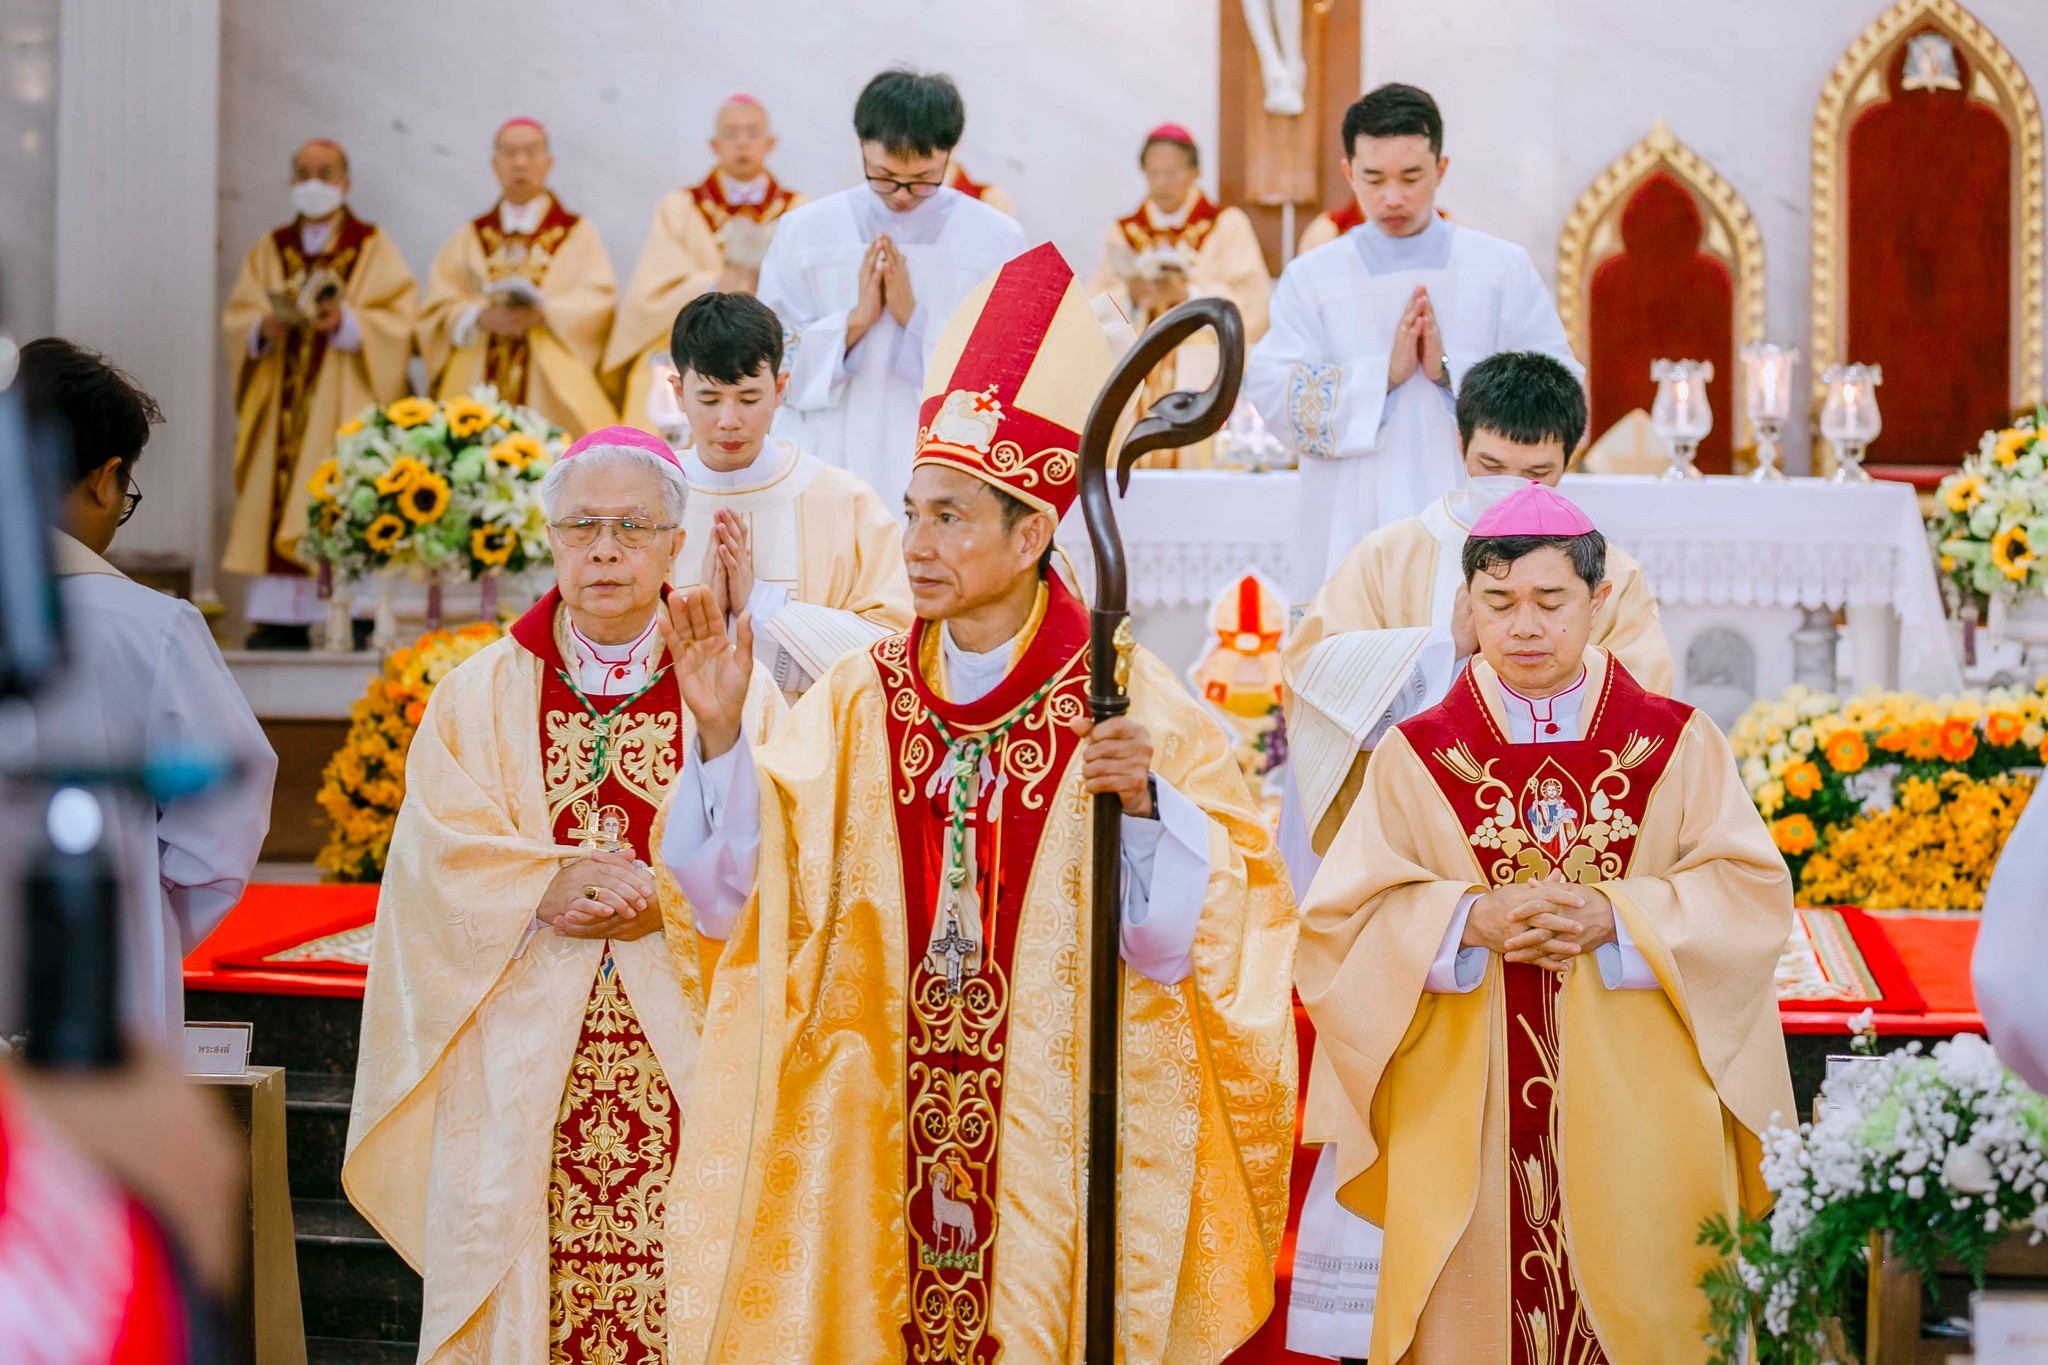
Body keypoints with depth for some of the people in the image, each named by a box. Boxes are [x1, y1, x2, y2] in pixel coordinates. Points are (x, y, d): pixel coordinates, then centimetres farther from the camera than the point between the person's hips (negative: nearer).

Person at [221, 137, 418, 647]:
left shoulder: (373, 247, 6)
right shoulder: (269, 252, 16)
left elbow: (399, 317, -5)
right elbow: (237, 317, 8)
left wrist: (346, 322, -20)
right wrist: (265, 326, -13)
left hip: (346, 400, -3)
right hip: (283, 402, 4)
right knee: (278, 504, -4)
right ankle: (284, 618, -5)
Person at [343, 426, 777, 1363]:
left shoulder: (738, 693, 5)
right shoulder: (481, 696, 10)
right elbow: (437, 858, -1)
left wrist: (661, 906, -18)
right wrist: (550, 893, -15)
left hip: (687, 1068, -1)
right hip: (522, 1072, 1)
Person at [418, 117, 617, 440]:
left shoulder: (580, 234, 12)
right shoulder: (468, 239, 18)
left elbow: (598, 301, -2)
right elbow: (437, 307, 7)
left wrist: (543, 311, -18)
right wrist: (480, 317, -12)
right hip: (478, 386, 2)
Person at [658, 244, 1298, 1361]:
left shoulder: (1127, 703, -8)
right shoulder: (862, 696, 3)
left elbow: (1207, 922, -15)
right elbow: (743, 887, -5)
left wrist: (1144, 803, -30)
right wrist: (718, 734, -17)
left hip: (1060, 1131, -3)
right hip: (884, 1132, 3)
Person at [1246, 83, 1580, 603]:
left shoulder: (1504, 268, 10)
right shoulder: (1309, 278, 11)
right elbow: (1275, 398, -1)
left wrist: (1451, 370, -11)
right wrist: (1384, 374, -12)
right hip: (1352, 538, 0)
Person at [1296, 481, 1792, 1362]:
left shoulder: (1676, 744, 5)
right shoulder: (1416, 758, 4)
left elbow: (1754, 895, -2)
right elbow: (1338, 922, -2)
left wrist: (1619, 919, -16)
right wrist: (1470, 922, -17)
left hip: (1635, 1124, 0)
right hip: (1471, 1122, 0)